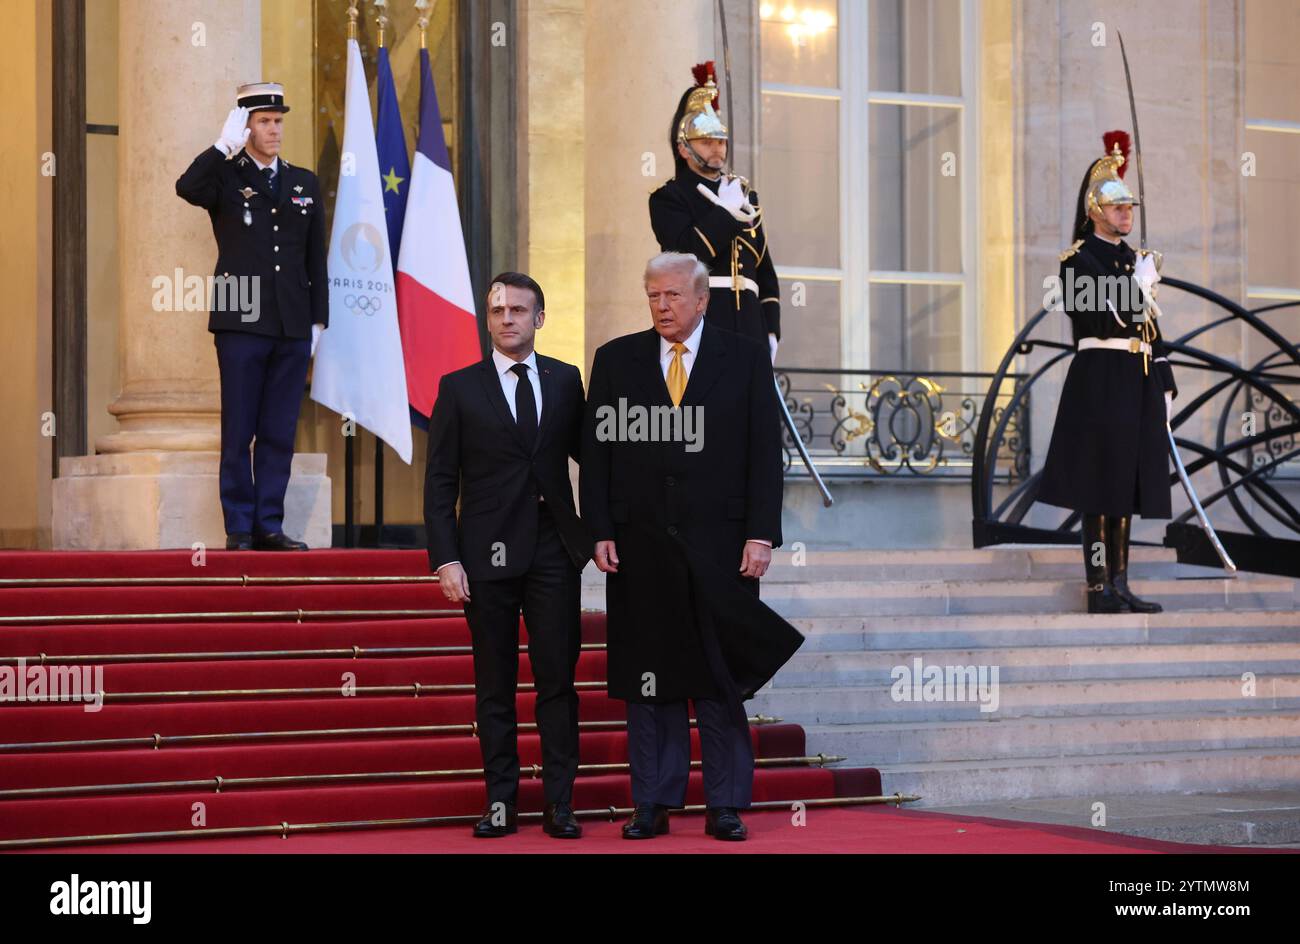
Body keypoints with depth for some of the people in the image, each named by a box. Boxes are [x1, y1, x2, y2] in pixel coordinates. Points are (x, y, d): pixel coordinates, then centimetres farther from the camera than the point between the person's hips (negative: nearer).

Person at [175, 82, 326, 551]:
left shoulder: (305, 184, 15)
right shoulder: (225, 178, 4)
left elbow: (316, 260, 15)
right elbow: (186, 187, -21)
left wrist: (318, 320, 10)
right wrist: (226, 145, -15)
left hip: (292, 327, 3)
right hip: (240, 322, -3)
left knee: (280, 432, 5)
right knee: (238, 431, 0)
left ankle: (269, 525, 11)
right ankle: (239, 528, 5)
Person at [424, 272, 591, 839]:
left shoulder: (566, 381, 9)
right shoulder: (460, 388, 4)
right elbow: (439, 482, 2)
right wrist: (446, 559, -7)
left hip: (553, 551, 1)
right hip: (488, 553, -1)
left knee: (557, 680, -1)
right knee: (494, 684, 4)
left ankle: (559, 803, 4)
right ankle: (501, 802, 10)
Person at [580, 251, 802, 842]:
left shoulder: (745, 359, 5)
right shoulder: (616, 360, 8)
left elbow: (765, 452, 1)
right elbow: (597, 450, 6)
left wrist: (761, 534, -6)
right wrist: (601, 532, -3)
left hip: (720, 543, -1)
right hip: (640, 544, 1)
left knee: (720, 680, 2)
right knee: (648, 681, 4)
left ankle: (726, 806, 9)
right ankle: (653, 804, 11)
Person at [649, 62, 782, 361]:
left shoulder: (745, 195, 21)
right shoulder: (668, 198, 3)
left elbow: (764, 269, 21)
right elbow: (688, 252, -16)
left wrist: (771, 330, 12)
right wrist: (726, 210, -7)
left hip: (749, 325, 6)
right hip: (698, 324, -6)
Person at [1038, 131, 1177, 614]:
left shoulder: (1134, 260, 18)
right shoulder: (1079, 259, -5)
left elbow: (1151, 326, 18)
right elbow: (1119, 313, -18)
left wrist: (1165, 385, 13)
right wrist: (1144, 280, -6)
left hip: (1139, 383, 8)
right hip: (1102, 379, -8)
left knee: (1126, 483, 8)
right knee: (1100, 484, -7)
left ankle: (1119, 584, 11)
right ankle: (1099, 588, -4)